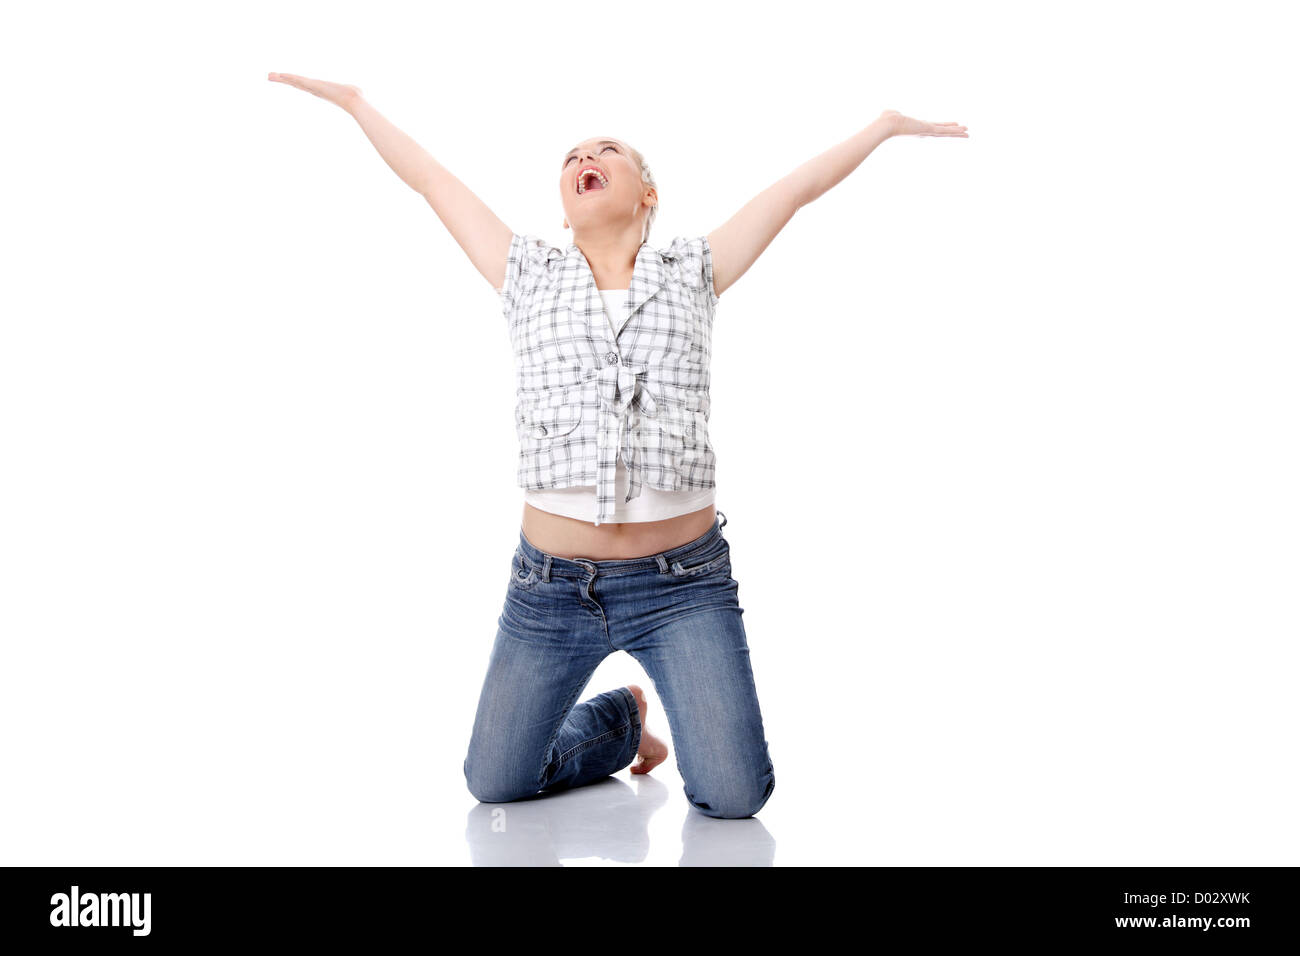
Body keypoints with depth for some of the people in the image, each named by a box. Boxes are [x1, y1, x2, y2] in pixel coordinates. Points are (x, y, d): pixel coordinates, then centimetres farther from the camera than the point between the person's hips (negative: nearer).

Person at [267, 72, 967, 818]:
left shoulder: (692, 273, 8)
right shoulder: (531, 277, 10)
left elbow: (797, 189, 12)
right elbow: (432, 178, 16)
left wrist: (886, 124, 18)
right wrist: (353, 101, 23)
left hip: (682, 585, -1)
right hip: (552, 585, 2)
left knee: (734, 798, -8)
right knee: (495, 785, 10)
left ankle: (684, 711, 26)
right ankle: (621, 722, 37)